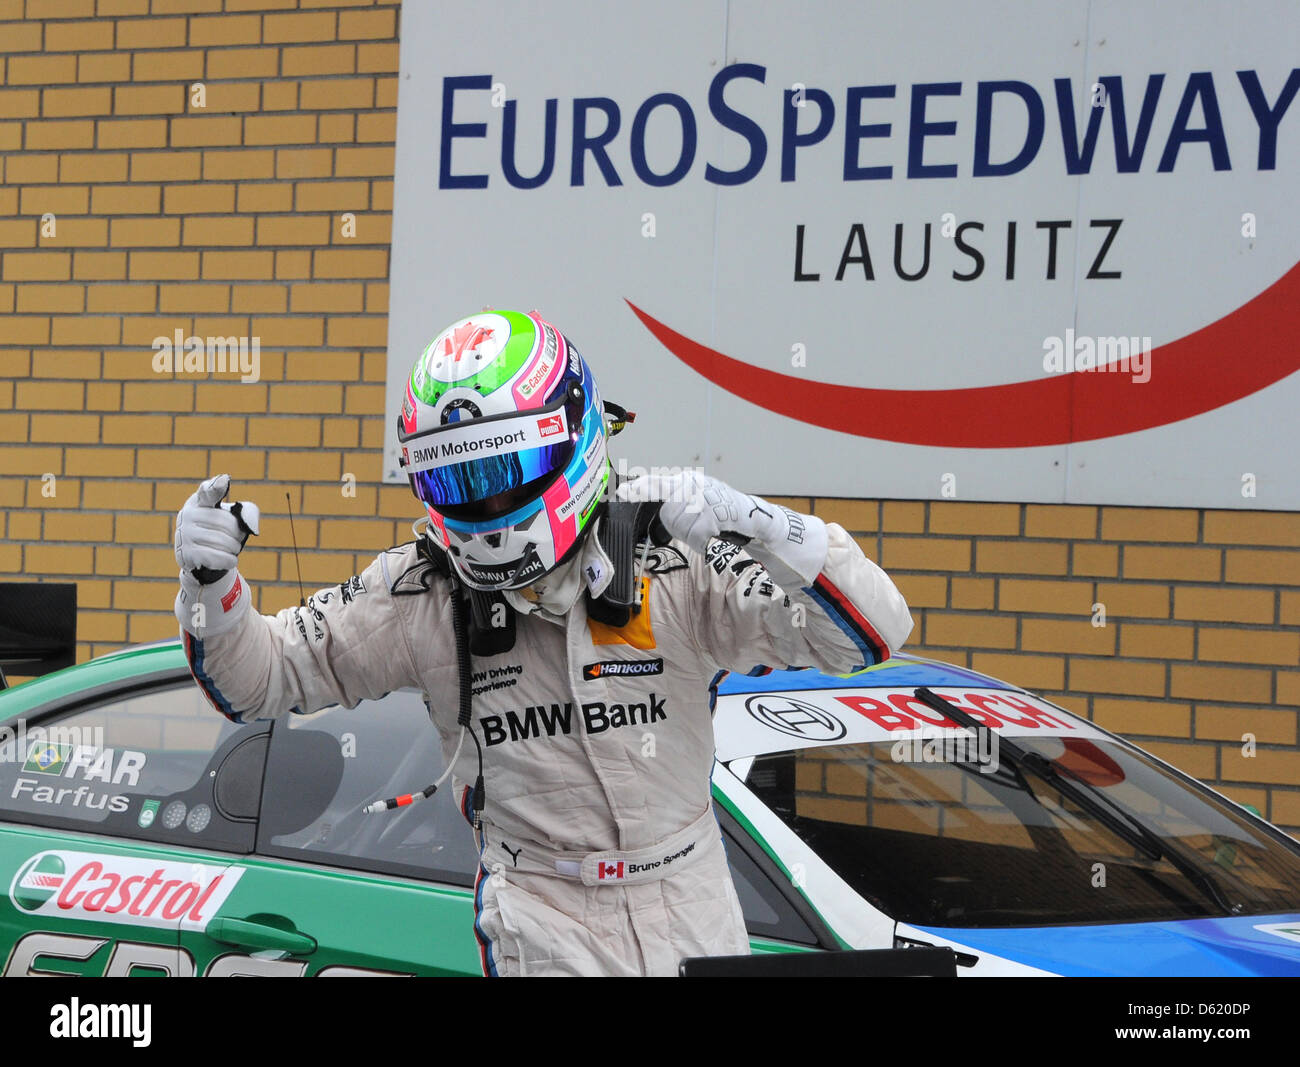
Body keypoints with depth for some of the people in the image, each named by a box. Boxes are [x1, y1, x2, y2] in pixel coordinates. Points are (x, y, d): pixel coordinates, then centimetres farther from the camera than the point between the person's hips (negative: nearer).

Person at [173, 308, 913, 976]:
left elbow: (875, 633, -18)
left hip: (693, 920, 1)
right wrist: (209, 585, -18)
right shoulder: (422, 594, -6)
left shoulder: (676, 570, -12)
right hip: (544, 928, -1)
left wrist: (760, 527, -33)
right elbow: (257, 679, 3)